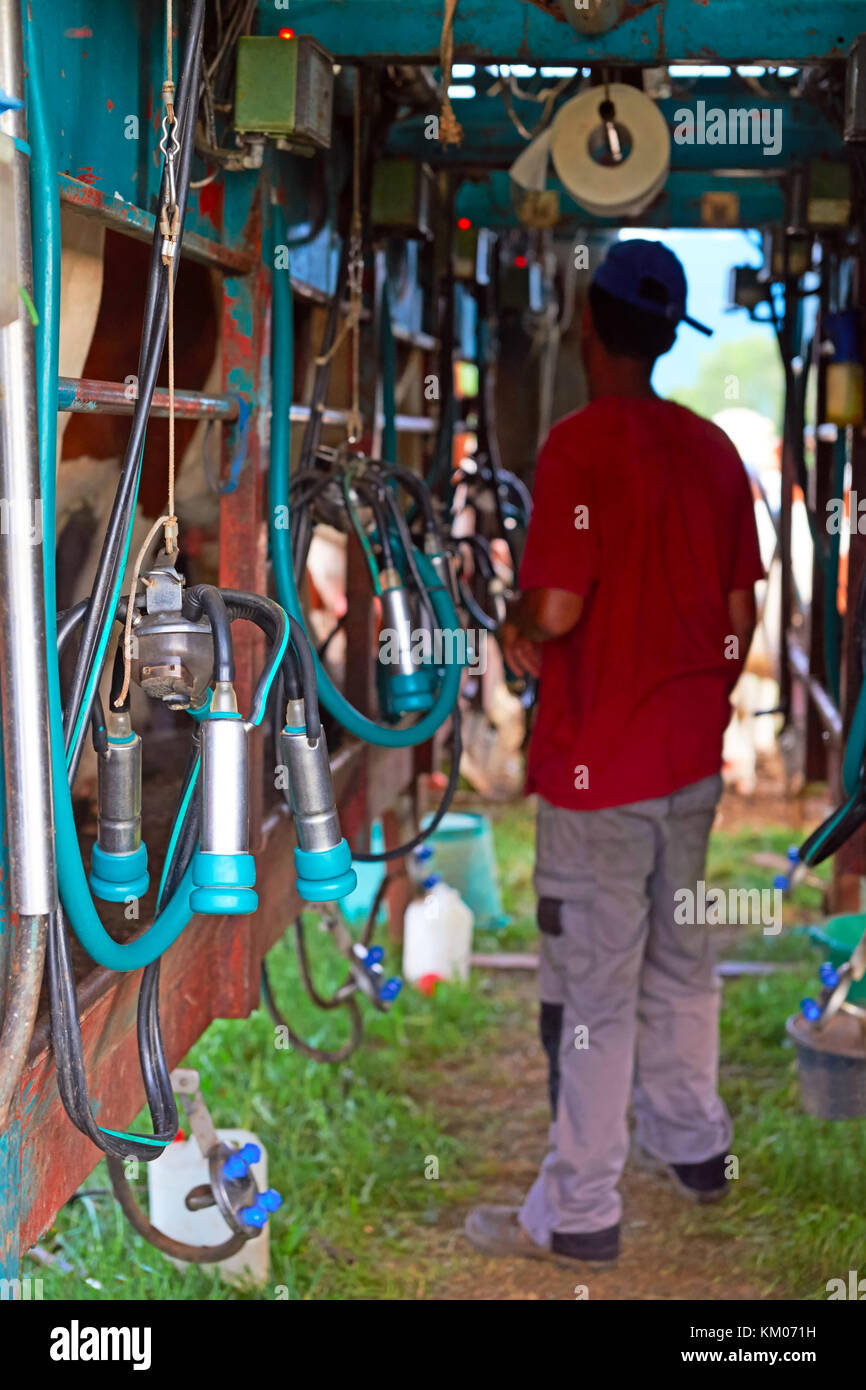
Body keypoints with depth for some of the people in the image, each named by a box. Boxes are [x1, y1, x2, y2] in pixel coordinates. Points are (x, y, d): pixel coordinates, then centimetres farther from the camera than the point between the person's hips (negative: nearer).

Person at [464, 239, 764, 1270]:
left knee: (591, 989, 0)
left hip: (597, 767, -7)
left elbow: (556, 608, -25)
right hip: (693, 758, 7)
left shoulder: (580, 445, -18)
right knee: (680, 961, 22)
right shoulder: (713, 449, 4)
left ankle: (577, 1212, 9)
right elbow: (743, 613, 8)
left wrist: (517, 630, -3)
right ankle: (691, 1144, 37)